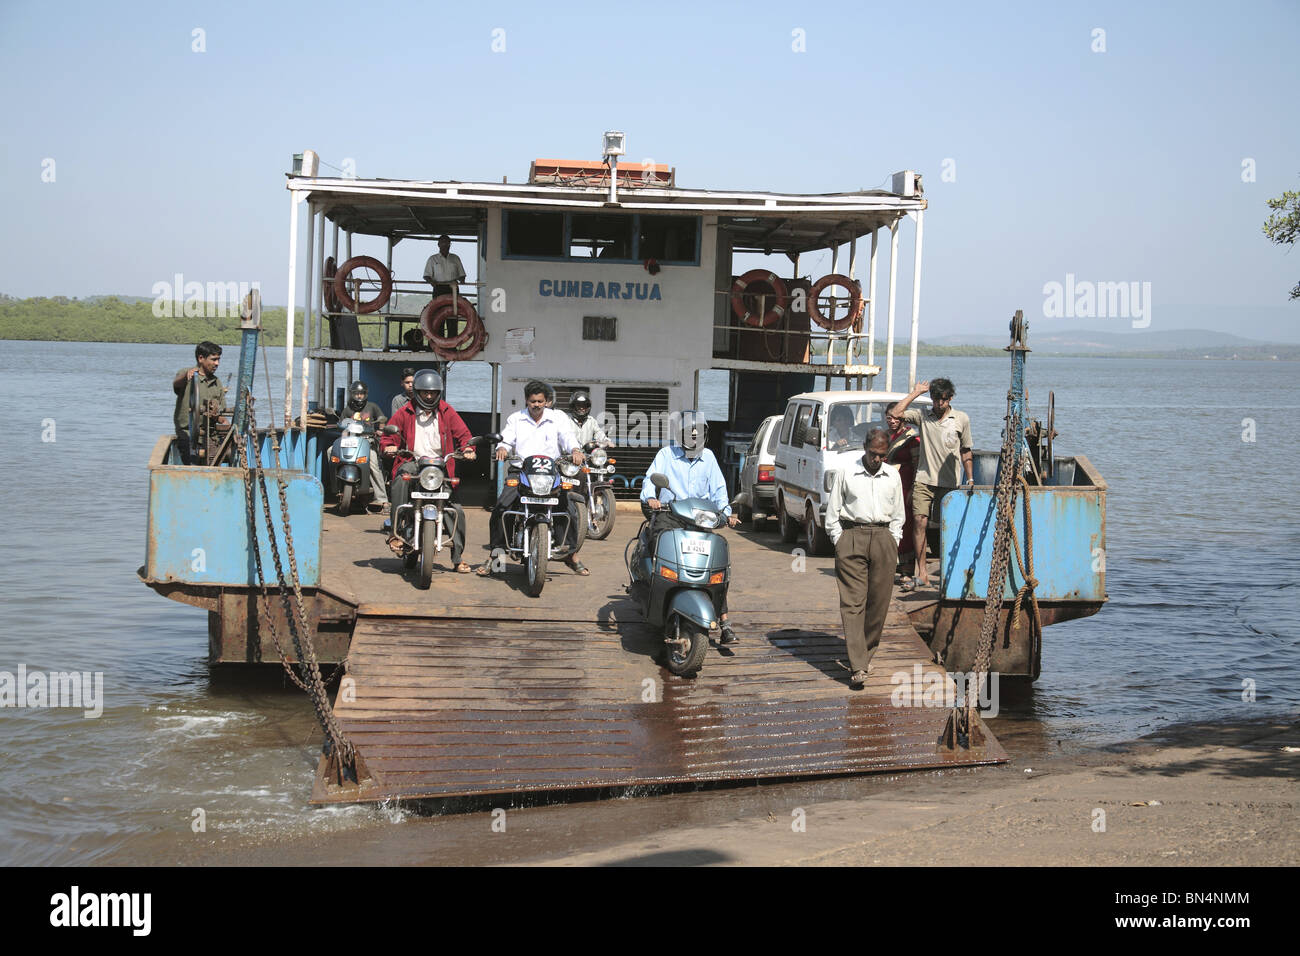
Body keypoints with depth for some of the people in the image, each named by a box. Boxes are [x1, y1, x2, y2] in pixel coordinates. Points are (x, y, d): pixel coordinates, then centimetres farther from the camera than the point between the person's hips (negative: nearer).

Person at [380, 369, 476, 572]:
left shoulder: (447, 412, 13)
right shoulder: (404, 413, 8)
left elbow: (463, 433, 11)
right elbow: (388, 437, 7)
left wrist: (468, 448, -11)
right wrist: (388, 448, -16)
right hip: (412, 462, -2)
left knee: (457, 511, -9)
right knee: (401, 477, -38)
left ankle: (457, 557, 6)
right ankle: (396, 531, -38)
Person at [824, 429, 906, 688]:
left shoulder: (892, 476, 13)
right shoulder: (846, 474, 4)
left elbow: (898, 515, 21)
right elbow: (832, 514, 8)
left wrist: (893, 542, 11)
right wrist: (840, 543, 0)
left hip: (883, 538, 3)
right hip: (852, 535, -3)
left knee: (879, 602, 1)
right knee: (853, 601, -11)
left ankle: (866, 654, 17)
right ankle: (858, 667, -17)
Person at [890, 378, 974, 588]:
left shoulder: (962, 419, 8)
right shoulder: (922, 416, 7)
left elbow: (966, 452, 15)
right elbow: (895, 414, -7)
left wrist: (970, 479, 11)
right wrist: (915, 393, 0)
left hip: (950, 483, 0)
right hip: (924, 479, 0)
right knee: (919, 521, -13)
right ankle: (922, 572, -13)